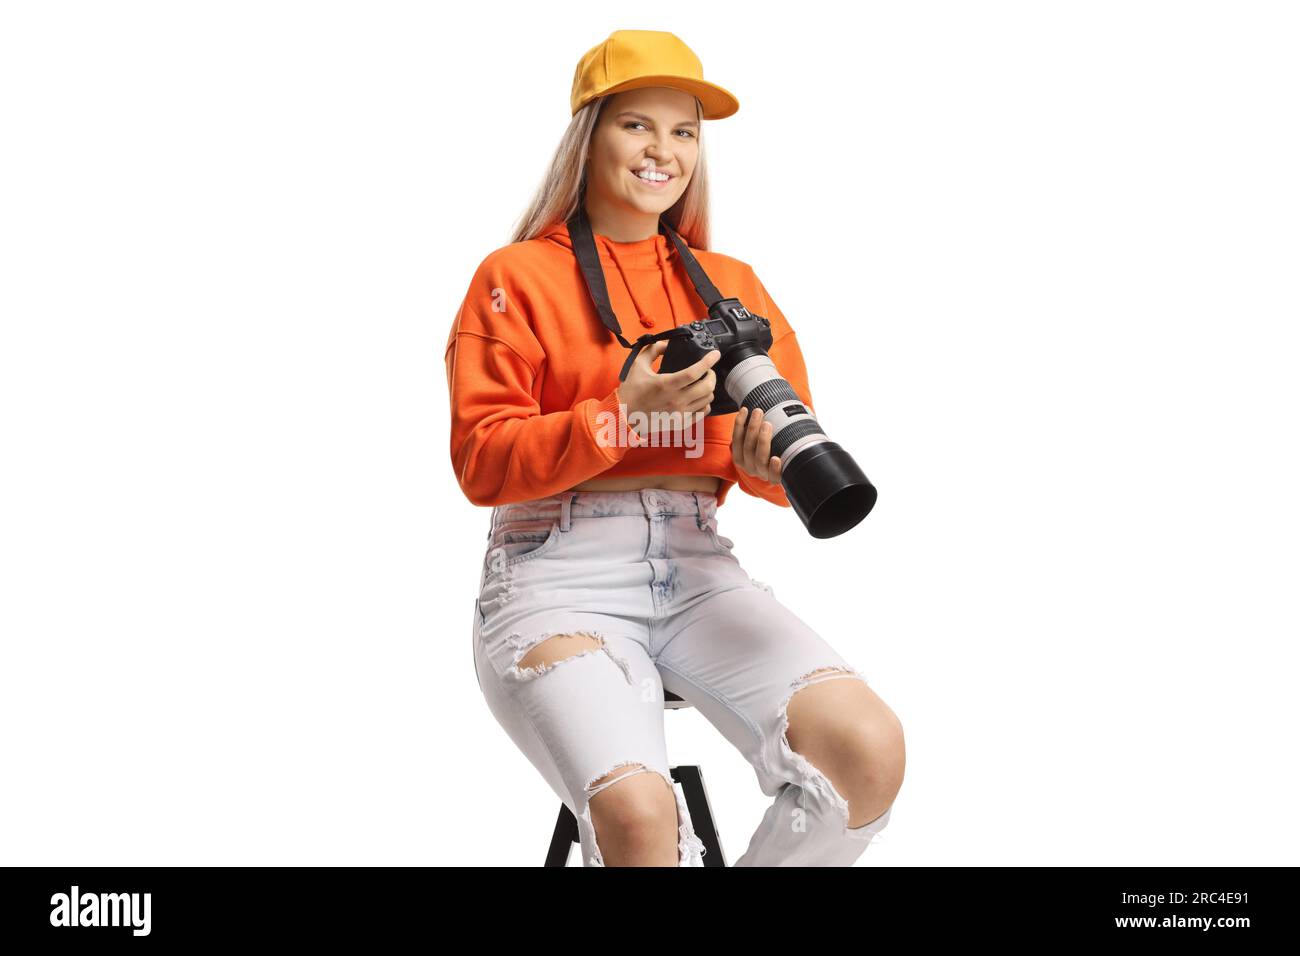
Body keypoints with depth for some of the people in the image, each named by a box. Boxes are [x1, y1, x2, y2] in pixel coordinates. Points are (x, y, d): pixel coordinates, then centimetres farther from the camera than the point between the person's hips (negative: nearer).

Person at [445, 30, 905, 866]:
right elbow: (482, 463, -4)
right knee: (638, 812, -31)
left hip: (697, 570, 4)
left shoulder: (733, 285, 17)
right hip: (560, 577, -4)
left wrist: (772, 463, -10)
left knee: (870, 749, -22)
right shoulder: (516, 279, 6)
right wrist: (626, 415, -17)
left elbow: (793, 451, 14)